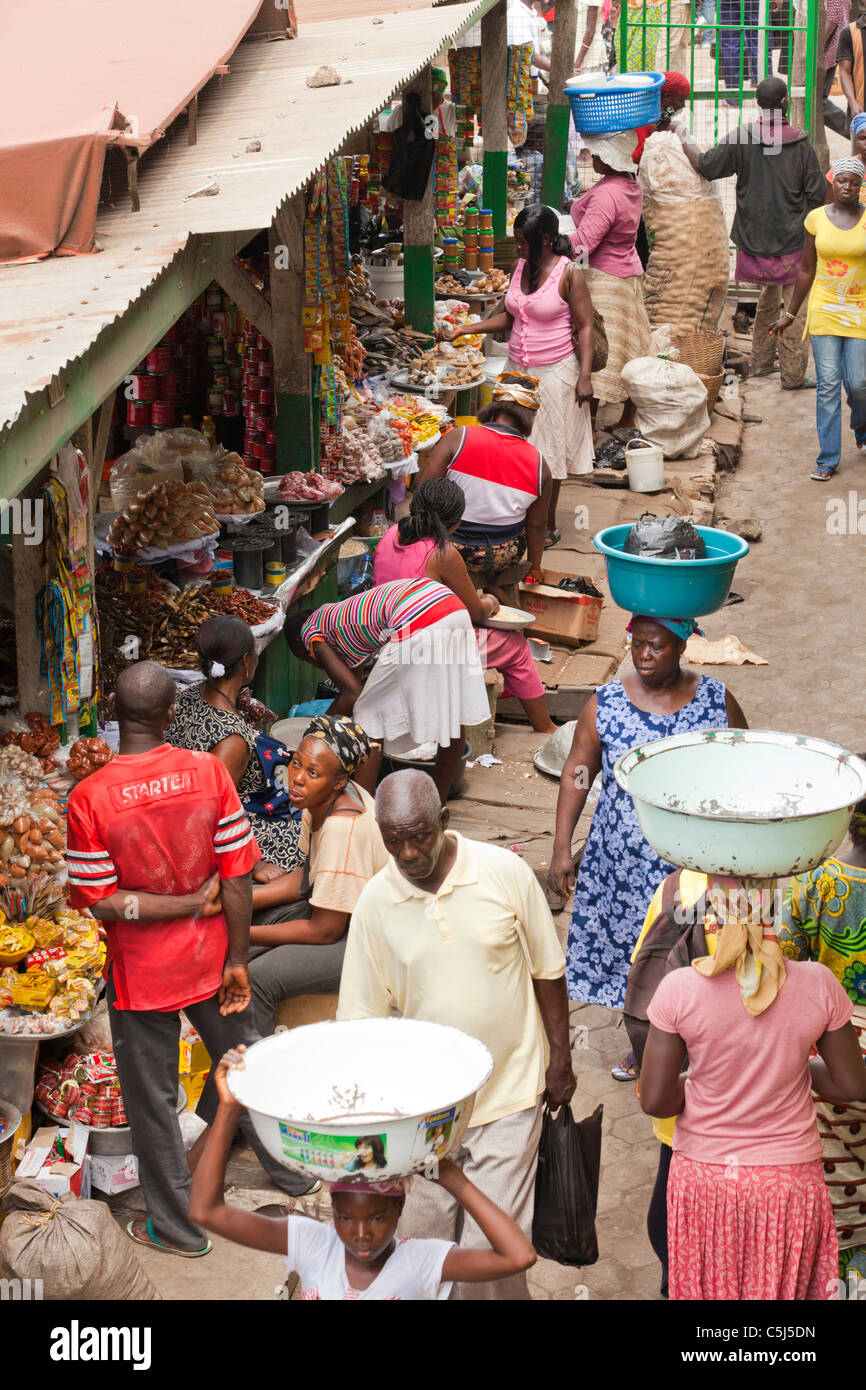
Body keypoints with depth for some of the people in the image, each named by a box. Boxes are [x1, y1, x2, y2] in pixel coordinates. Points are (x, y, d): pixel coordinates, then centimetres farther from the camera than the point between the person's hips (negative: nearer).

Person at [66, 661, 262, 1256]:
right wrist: (238, 959, -2)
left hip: (142, 973, -2)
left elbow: (103, 905, -18)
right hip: (210, 959, 2)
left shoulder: (89, 797, -19)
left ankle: (178, 1225, 28)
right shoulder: (209, 771, -15)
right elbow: (237, 877, -11)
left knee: (153, 1101, 15)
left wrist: (189, 903, -11)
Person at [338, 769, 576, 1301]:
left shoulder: (505, 873, -11)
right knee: (425, 1237, 10)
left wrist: (560, 1058, 4)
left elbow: (547, 971, 2)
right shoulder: (376, 901, -6)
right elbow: (362, 1014, 2)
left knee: (491, 1247, -5)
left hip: (509, 1093, -2)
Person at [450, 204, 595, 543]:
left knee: (548, 449, 2)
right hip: (518, 370, 6)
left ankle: (548, 525, 12)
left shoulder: (568, 274, -12)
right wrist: (470, 328, 8)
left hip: (555, 373, -6)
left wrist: (584, 376, -17)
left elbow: (584, 328, -11)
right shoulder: (520, 267, 6)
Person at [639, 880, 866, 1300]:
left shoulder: (679, 990, -18)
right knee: (781, 1290, 18)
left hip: (703, 1175, 0)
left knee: (705, 1288, 19)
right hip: (790, 1180, 0)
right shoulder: (818, 985, -14)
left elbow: (655, 1100, -13)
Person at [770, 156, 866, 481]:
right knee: (828, 386, -2)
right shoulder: (817, 218, 2)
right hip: (824, 310, 1)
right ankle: (828, 459, 4)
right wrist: (790, 314, 12)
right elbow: (806, 269, 10)